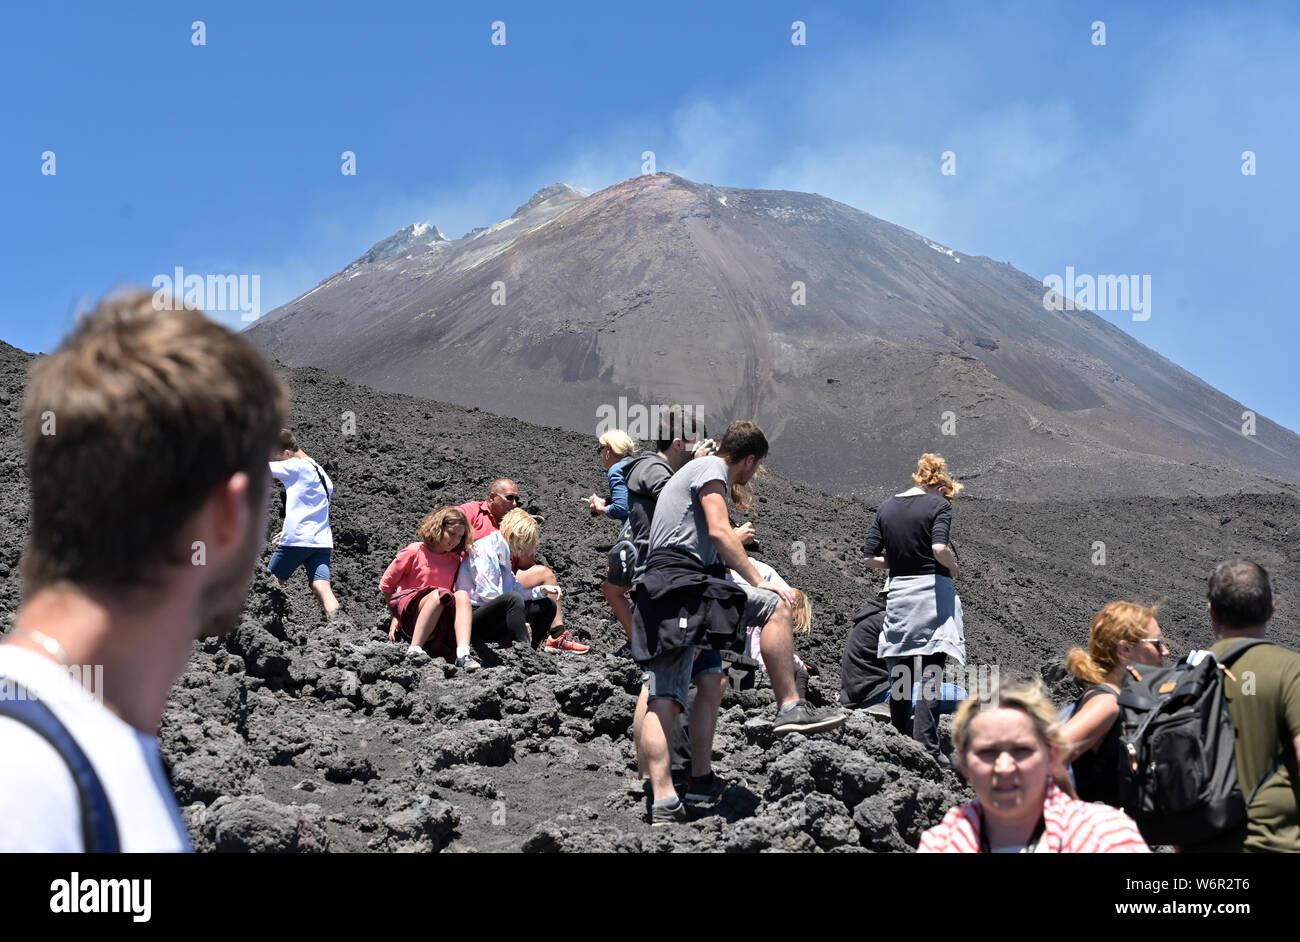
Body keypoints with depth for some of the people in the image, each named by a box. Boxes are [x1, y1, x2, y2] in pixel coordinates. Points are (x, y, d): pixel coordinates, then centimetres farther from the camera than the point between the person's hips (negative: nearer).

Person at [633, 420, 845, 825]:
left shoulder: (693, 469, 35)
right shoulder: (711, 468, 5)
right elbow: (718, 531, -10)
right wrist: (758, 581, -11)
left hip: (655, 594, 10)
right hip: (680, 581, -9)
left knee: (663, 702, -1)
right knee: (775, 605, -11)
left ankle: (663, 803, -9)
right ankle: (789, 708, -14)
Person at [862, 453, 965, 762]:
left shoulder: (886, 508, 11)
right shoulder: (939, 505, -3)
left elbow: (870, 557, 6)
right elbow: (940, 548, -19)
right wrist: (953, 568, 1)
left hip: (899, 592, 4)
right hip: (933, 590, -4)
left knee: (899, 671, 12)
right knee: (932, 672, -3)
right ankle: (926, 746, -10)